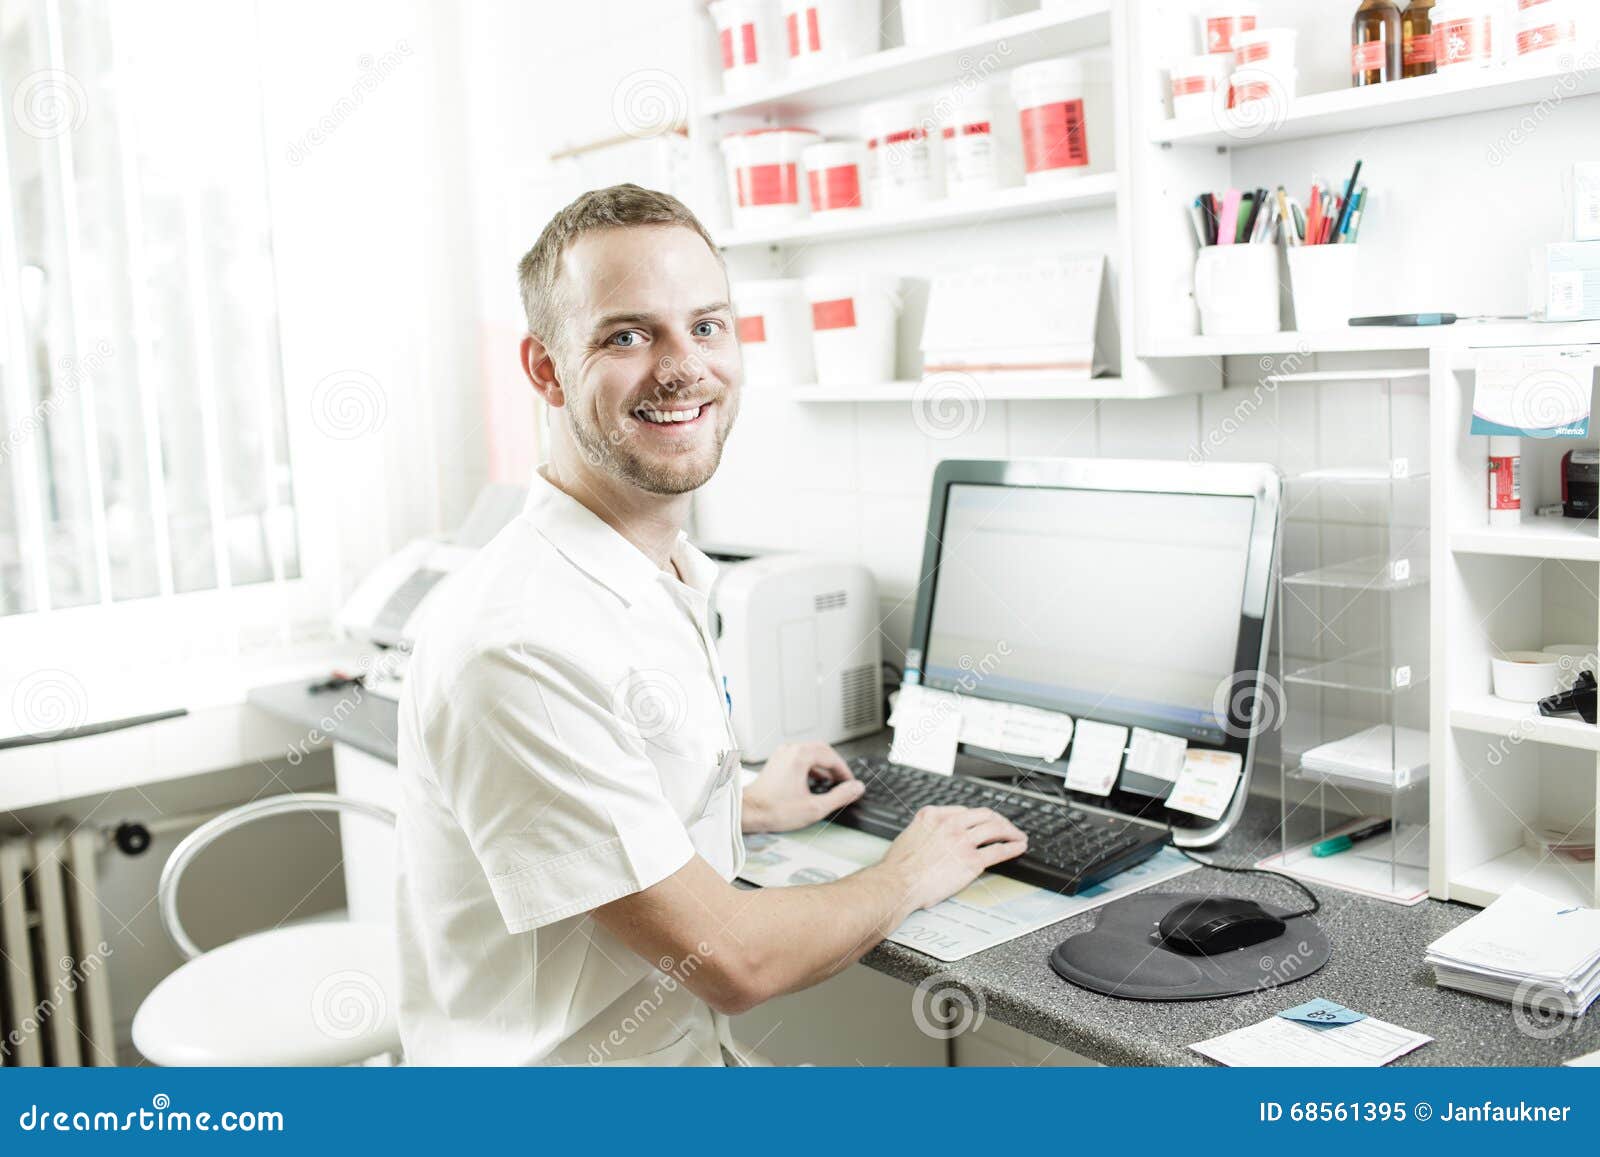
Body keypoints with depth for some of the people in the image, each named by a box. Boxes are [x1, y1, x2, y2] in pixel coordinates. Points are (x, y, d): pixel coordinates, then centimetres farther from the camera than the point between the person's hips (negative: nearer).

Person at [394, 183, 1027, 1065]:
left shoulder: (674, 578, 5)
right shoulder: (519, 640, -24)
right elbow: (731, 960, -19)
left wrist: (745, 810, 20)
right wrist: (909, 876, -6)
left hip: (692, 1050, 8)